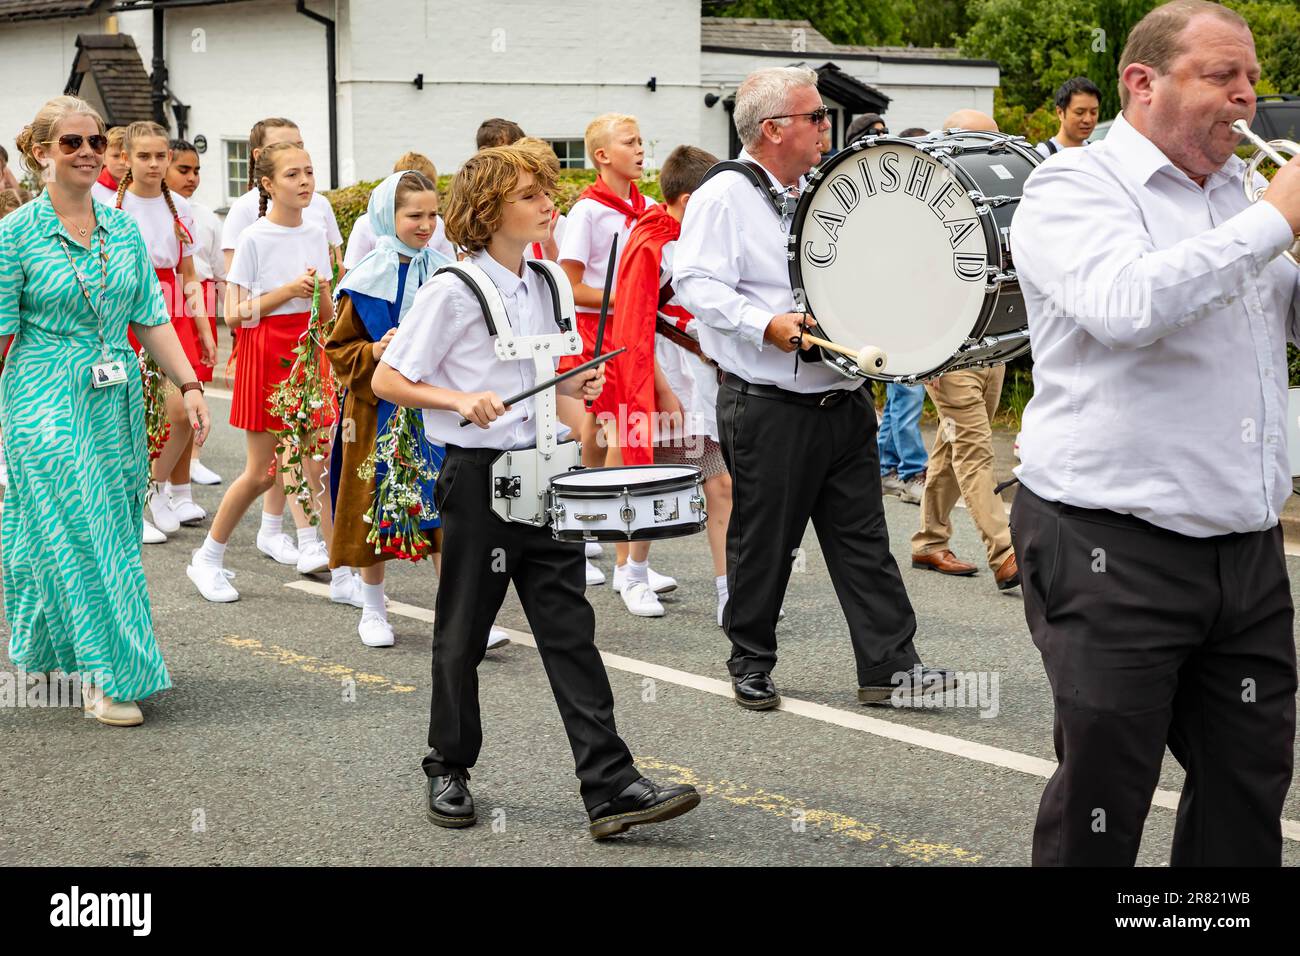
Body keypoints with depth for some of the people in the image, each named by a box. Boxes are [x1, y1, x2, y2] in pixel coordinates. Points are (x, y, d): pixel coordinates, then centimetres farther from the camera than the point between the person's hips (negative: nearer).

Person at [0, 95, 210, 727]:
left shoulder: (123, 229, 8)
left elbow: (151, 319, 10)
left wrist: (189, 385, 3)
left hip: (117, 401, 5)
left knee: (114, 527, 10)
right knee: (78, 534, -6)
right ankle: (108, 674, 0)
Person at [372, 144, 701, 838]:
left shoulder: (545, 285, 10)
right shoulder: (452, 292, -10)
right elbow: (387, 380, -8)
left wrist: (572, 384, 4)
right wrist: (462, 400, -22)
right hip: (478, 474, -5)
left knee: (568, 628, 0)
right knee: (463, 632, 8)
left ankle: (611, 787, -3)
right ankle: (449, 771, 26)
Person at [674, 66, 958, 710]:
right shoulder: (723, 199, -8)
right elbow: (697, 284, -18)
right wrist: (767, 326, -28)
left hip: (843, 402, 7)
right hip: (768, 409, -7)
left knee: (863, 538, 5)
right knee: (763, 542, 5)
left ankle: (888, 665, 7)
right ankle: (751, 664, 19)